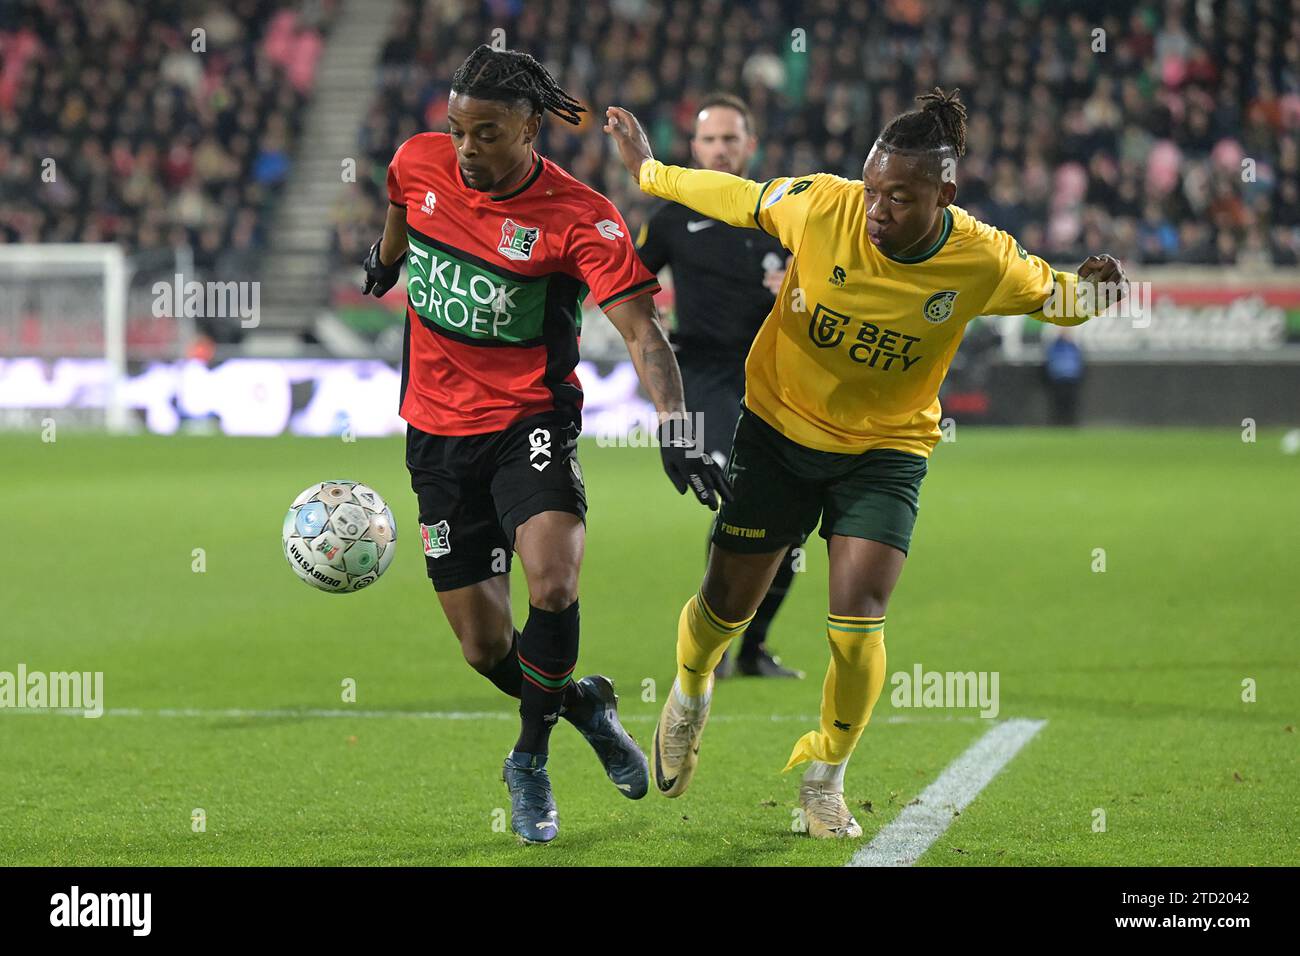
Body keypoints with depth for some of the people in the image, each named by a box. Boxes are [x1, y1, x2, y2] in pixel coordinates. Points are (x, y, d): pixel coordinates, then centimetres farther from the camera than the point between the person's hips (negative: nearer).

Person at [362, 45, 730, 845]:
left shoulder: (580, 219, -17)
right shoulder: (421, 163, -5)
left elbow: (643, 331, -22)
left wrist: (675, 432, -36)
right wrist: (387, 256, 40)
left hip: (531, 423, -4)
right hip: (437, 432, 4)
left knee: (552, 584, -28)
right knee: (485, 649, 1)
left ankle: (531, 761, -4)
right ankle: (582, 703, 34)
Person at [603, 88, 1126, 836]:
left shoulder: (983, 263, -20)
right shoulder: (820, 206, -22)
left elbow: (1055, 297, -1)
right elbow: (735, 197, -4)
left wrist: (1095, 289, -24)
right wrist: (649, 171, 8)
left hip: (886, 449, -1)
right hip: (781, 428, 1)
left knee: (857, 628, -14)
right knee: (726, 605, 8)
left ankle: (825, 777, 13)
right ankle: (690, 694, 45)